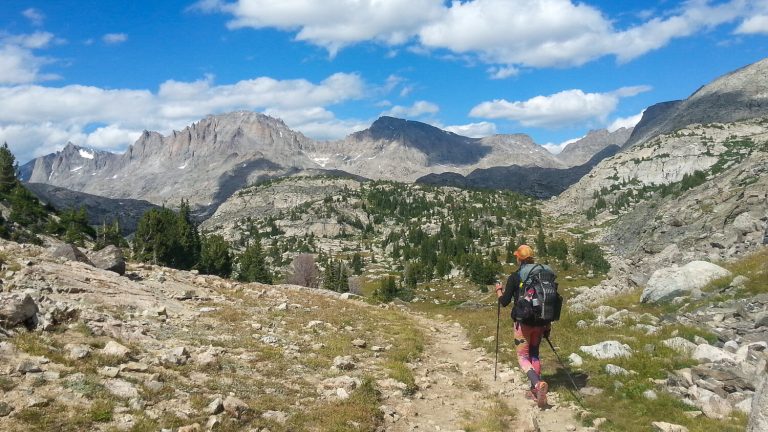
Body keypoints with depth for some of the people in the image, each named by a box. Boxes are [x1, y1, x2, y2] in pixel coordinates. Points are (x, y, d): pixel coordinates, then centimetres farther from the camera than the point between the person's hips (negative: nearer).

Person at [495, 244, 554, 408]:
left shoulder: (514, 277, -9)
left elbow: (504, 302, -7)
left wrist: (498, 290, 13)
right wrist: (548, 324, 17)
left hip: (523, 322, -5)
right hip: (540, 322, 5)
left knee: (523, 357, 1)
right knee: (534, 354, 20)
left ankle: (538, 384, -24)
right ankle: (535, 391, 20)